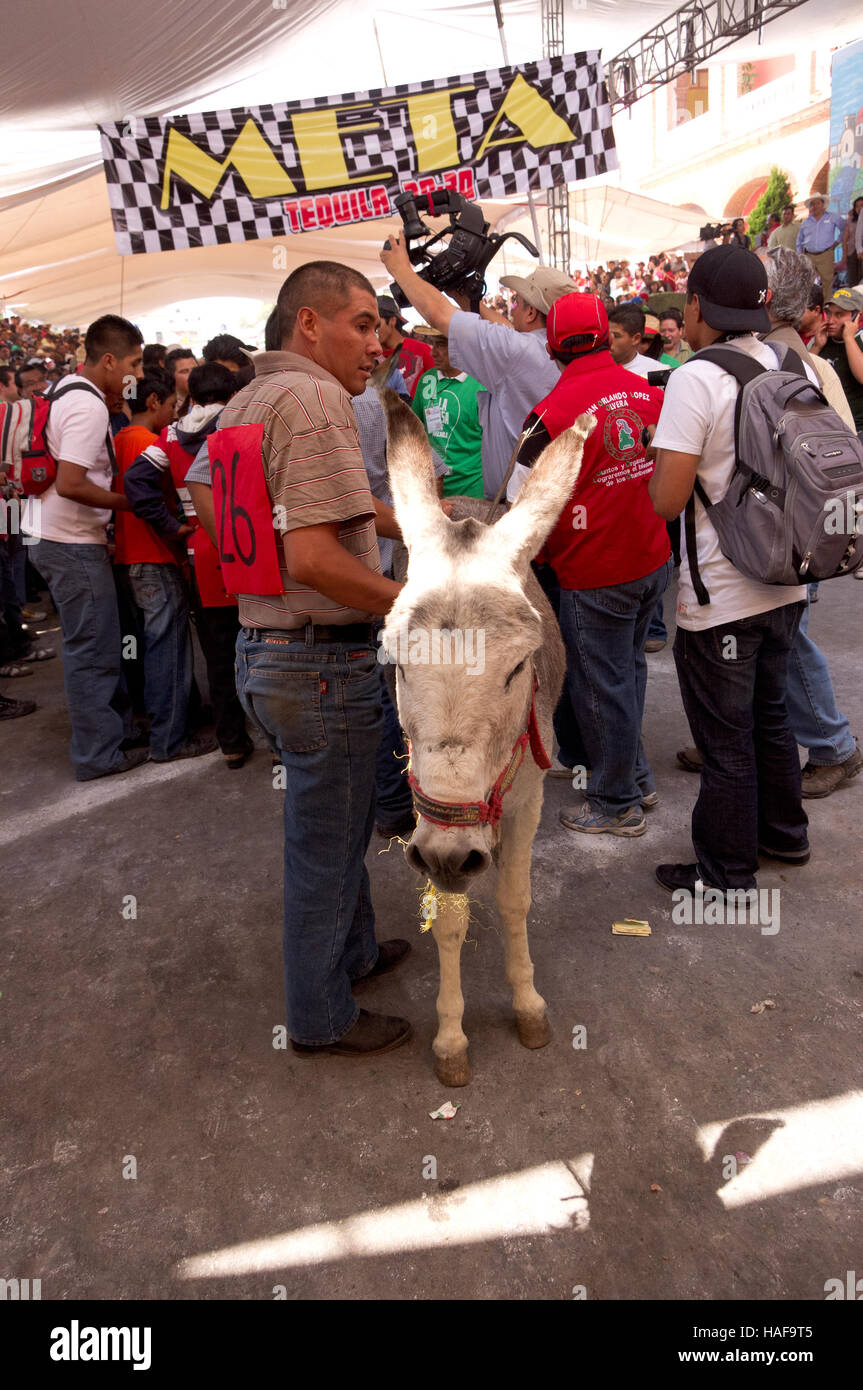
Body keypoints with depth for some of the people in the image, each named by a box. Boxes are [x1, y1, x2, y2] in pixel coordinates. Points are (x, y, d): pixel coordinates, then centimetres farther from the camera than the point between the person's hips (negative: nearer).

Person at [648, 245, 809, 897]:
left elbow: (667, 500, -22)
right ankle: (783, 832, 42)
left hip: (721, 598, -7)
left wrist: (660, 467, -1)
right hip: (784, 582, 8)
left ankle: (727, 877, 22)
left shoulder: (697, 378, -18)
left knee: (726, 743, 6)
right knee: (771, 715, 24)